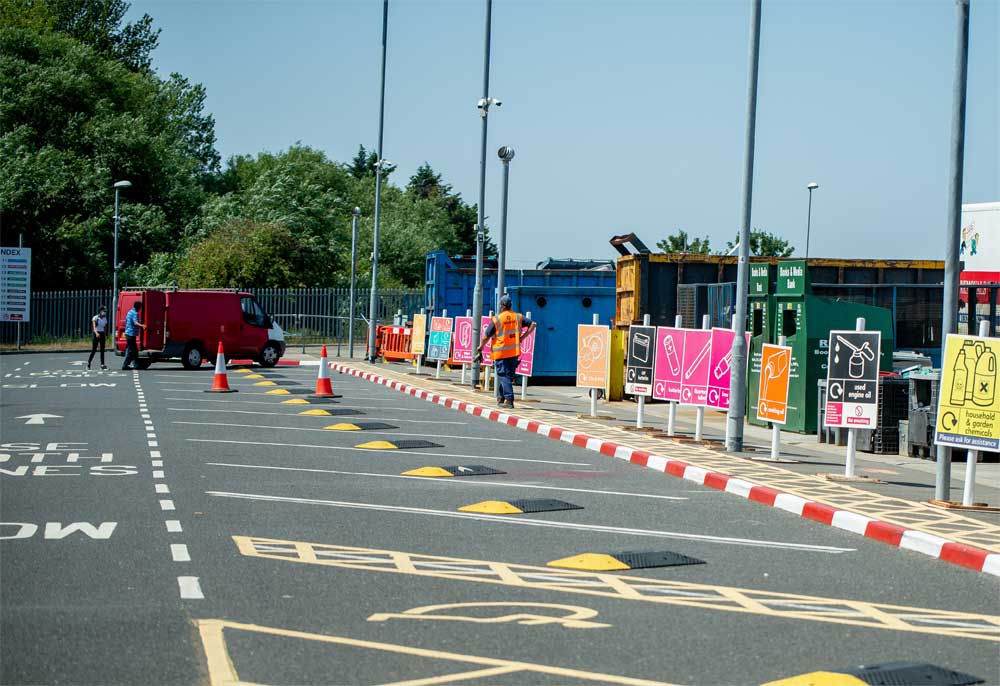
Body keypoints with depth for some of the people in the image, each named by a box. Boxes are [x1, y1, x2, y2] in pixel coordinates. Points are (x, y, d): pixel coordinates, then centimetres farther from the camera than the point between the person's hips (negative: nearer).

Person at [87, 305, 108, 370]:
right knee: (94, 350, -4)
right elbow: (94, 326, -18)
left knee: (102, 350, -1)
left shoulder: (105, 319, 11)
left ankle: (102, 364, -4)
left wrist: (105, 335, 10)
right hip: (96, 334, -5)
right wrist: (96, 333, -35)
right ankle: (88, 363, 7)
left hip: (102, 334, 5)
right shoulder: (95, 318, -6)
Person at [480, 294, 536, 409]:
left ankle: (509, 400, -14)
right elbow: (532, 324, 0)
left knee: (504, 376, -4)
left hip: (501, 352, -5)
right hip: (514, 352, 5)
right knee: (509, 375, 16)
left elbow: (486, 336, -5)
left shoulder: (497, 319, -8)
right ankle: (501, 398, 24)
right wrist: (522, 337, 4)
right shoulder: (518, 317, 4)